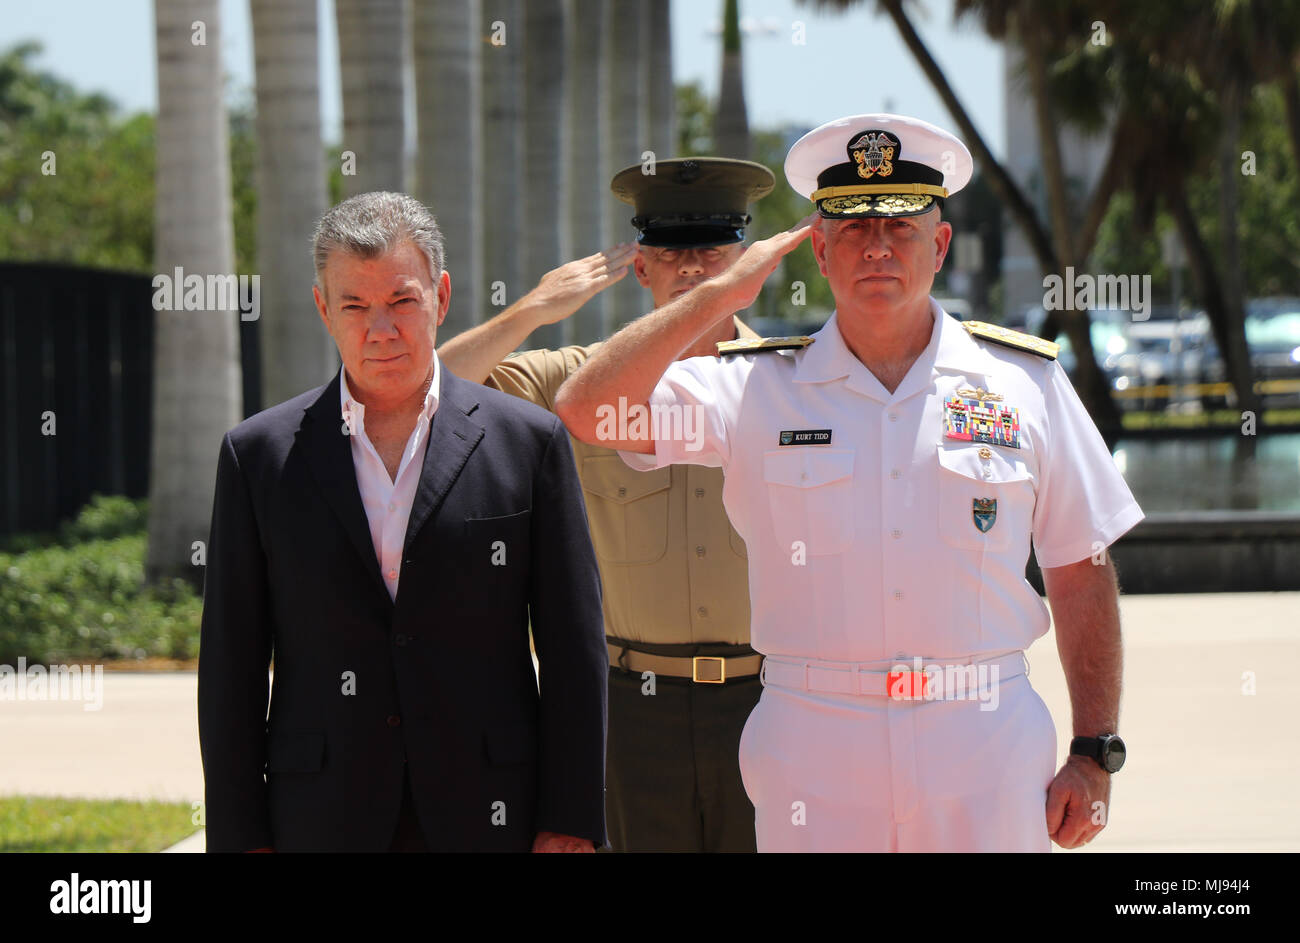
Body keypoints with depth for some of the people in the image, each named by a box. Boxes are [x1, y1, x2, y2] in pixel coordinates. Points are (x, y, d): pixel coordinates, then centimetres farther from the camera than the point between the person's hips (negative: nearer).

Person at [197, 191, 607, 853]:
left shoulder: (529, 442, 4)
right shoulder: (259, 455, 6)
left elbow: (574, 648, 3)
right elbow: (232, 663, 5)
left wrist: (571, 825, -2)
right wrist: (241, 840, 0)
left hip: (488, 822, 0)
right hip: (324, 824, 1)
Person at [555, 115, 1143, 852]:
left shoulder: (1024, 382, 7)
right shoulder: (757, 390, 5)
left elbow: (1082, 575, 9)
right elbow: (587, 411, -7)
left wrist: (1095, 756, 3)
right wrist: (722, 293, -5)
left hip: (986, 755, 1)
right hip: (812, 758, 0)